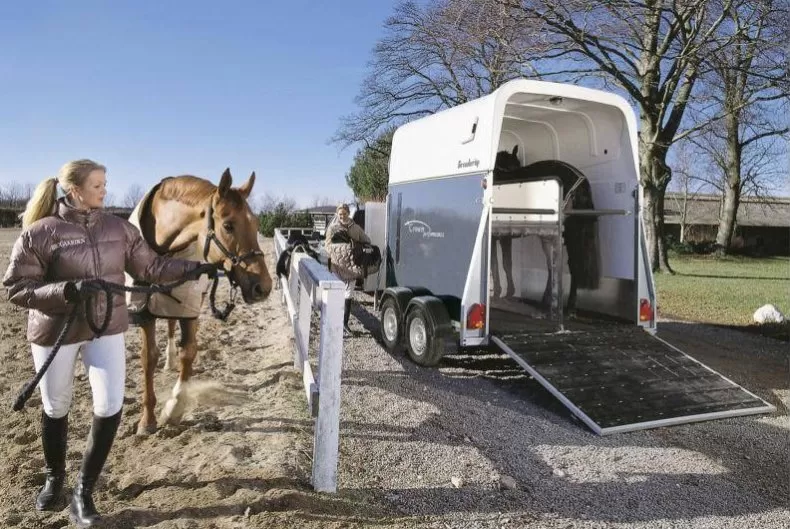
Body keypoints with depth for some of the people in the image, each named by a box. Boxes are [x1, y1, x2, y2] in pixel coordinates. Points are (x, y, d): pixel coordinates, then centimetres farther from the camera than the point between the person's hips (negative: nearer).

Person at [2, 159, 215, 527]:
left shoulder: (118, 228, -2)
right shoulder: (39, 232, -14)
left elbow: (150, 267, 4)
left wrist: (194, 268, -3)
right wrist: (65, 290, -27)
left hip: (107, 328, 3)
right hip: (55, 331, -2)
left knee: (110, 408, -3)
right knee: (55, 409, 15)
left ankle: (83, 493, 15)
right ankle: (54, 478, 43)